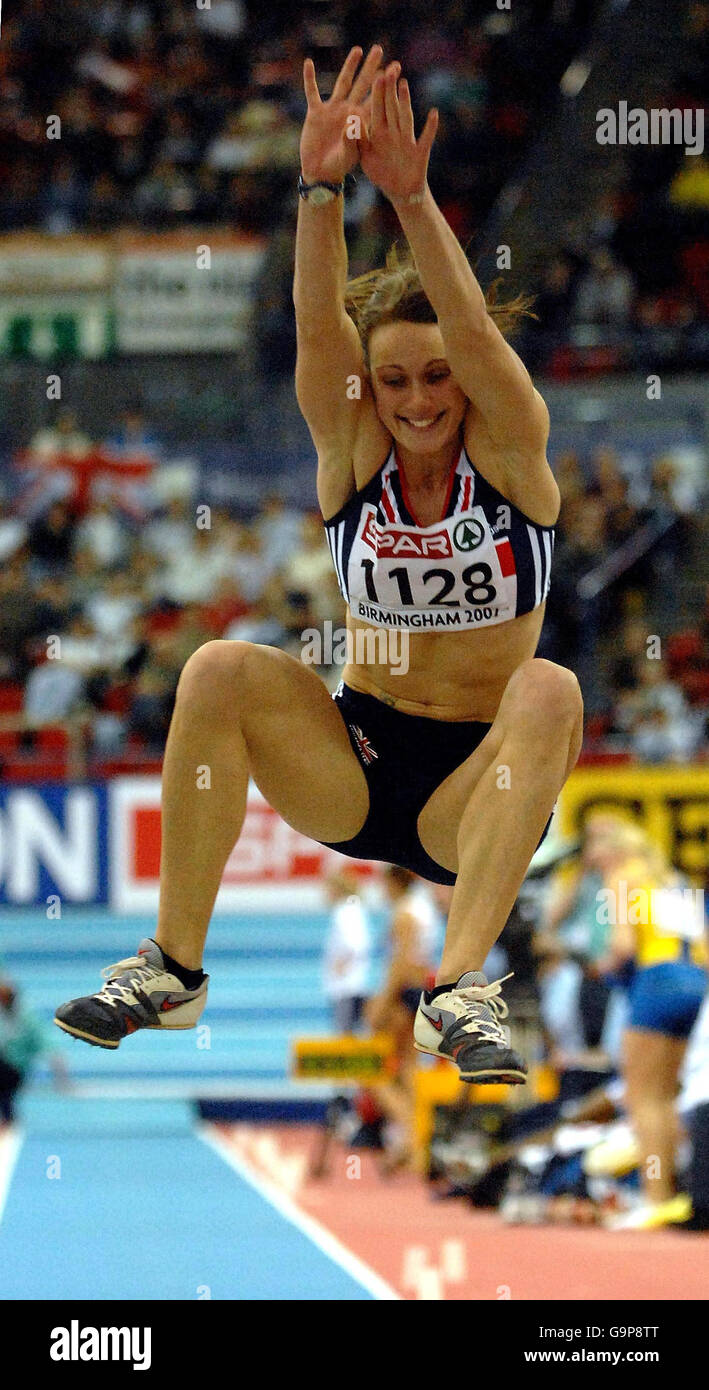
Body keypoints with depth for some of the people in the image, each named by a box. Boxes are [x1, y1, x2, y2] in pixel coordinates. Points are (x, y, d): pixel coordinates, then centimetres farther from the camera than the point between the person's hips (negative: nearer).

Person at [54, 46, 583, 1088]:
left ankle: (462, 988, -40)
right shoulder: (353, 446, -2)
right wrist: (321, 189, -38)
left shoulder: (510, 451, -7)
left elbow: (474, 330, -26)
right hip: (354, 772, 2)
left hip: (478, 794, -2)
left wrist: (411, 197, -41)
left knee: (551, 691, -33)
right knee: (219, 670, -24)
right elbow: (318, 326, -20)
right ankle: (174, 966, -19)